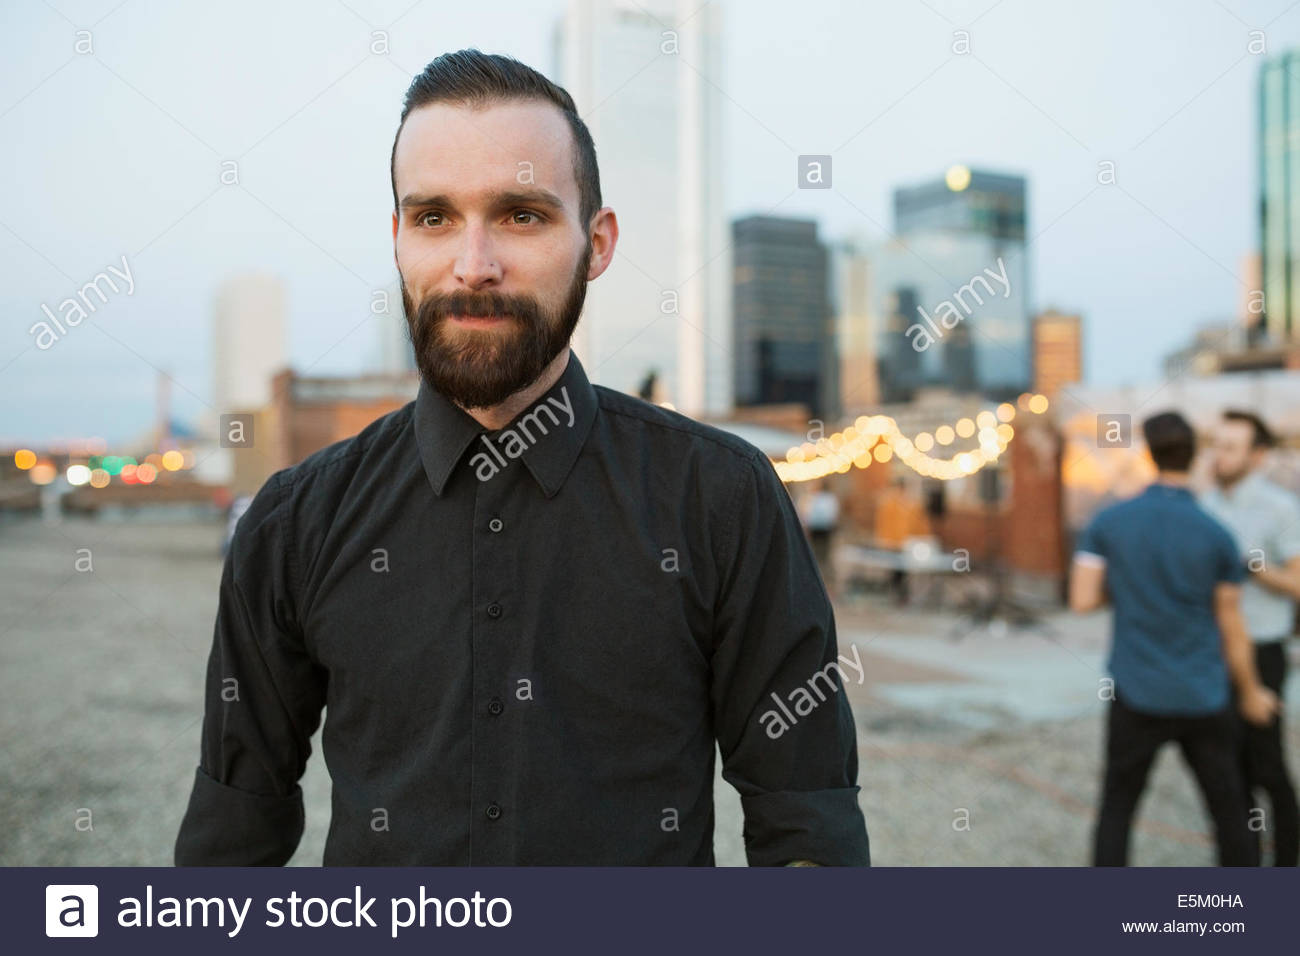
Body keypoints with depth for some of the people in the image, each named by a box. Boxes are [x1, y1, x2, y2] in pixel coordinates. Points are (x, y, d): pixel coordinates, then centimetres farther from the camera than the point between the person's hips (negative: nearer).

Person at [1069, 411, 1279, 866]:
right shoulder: (1217, 536, -7)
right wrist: (1252, 693, 14)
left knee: (1117, 806, 12)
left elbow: (1082, 599, -8)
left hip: (1138, 695, 0)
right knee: (1228, 806, 16)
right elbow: (1232, 628, 0)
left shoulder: (1108, 521, -7)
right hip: (1203, 697, 0)